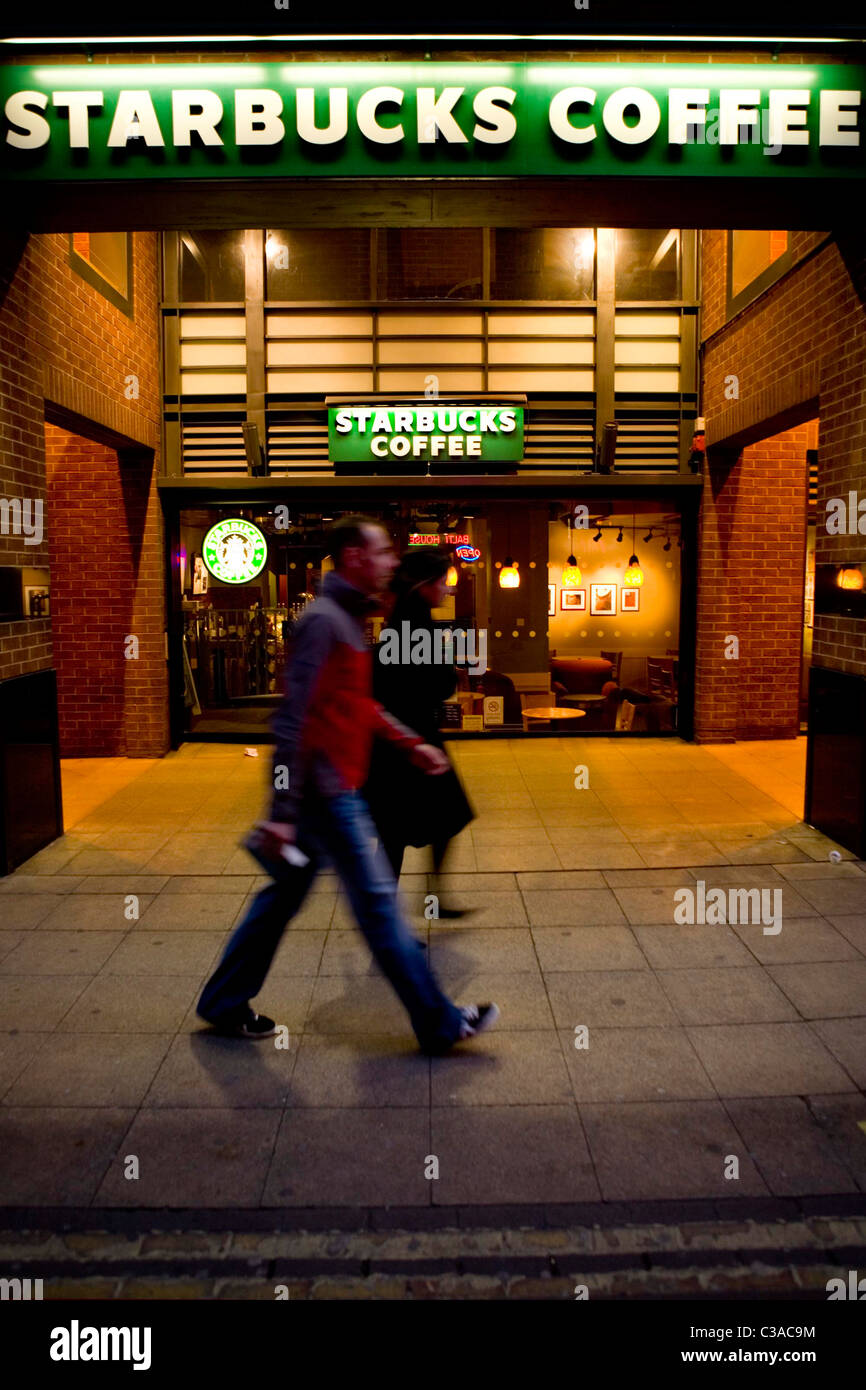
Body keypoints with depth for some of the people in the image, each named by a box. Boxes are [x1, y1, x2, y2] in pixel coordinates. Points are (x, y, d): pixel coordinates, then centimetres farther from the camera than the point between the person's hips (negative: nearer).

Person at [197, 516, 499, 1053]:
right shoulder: (323, 620, -16)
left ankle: (224, 1004, 30)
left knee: (285, 894, 17)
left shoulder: (348, 620, 16)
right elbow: (293, 718, -22)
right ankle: (440, 1024, 10)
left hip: (332, 789, 10)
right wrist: (283, 812, -24)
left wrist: (412, 742, 23)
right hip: (326, 790, -10)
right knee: (378, 900, -2)